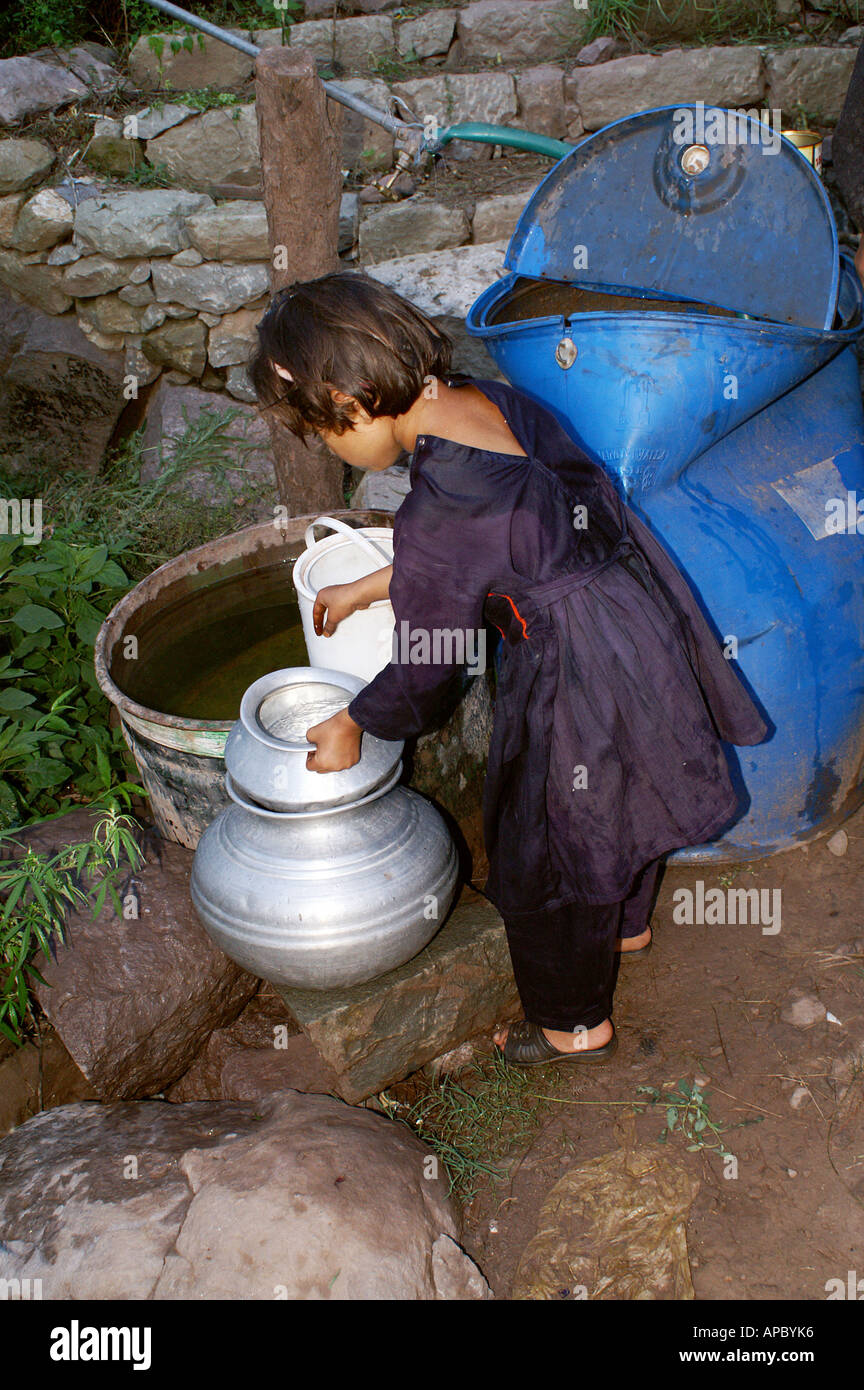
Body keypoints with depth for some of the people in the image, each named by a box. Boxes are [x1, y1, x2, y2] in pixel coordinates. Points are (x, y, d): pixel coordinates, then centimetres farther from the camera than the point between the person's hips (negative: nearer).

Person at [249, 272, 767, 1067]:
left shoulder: (437, 513, -30)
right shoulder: (489, 399, -4)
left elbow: (425, 670, -15)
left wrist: (350, 727, 4)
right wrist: (370, 587, 21)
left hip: (579, 671, -8)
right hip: (643, 615, 9)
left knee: (545, 853, 16)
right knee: (616, 798, 33)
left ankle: (575, 1023, 41)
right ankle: (627, 922, 62)